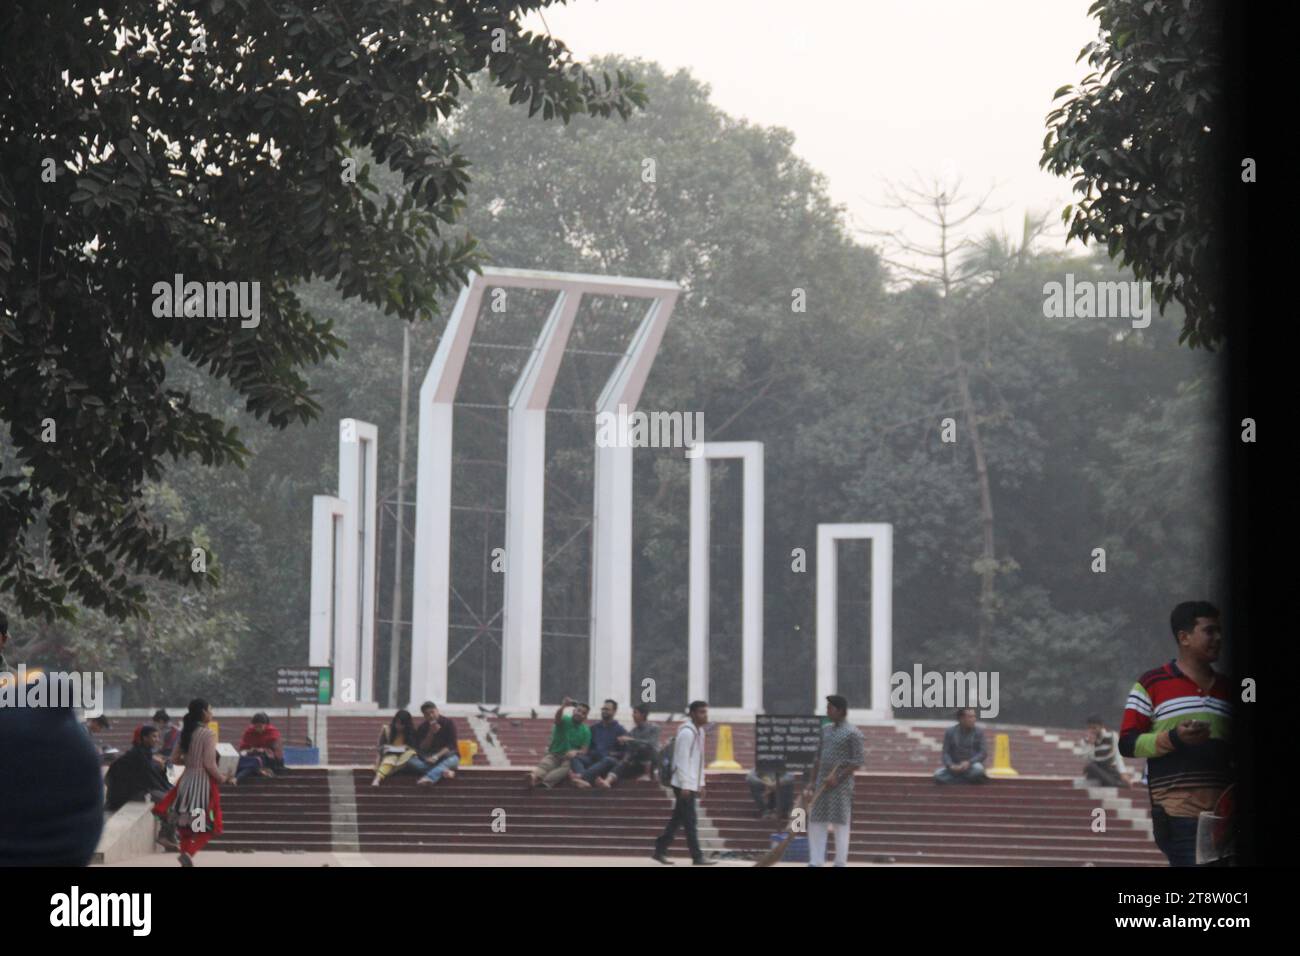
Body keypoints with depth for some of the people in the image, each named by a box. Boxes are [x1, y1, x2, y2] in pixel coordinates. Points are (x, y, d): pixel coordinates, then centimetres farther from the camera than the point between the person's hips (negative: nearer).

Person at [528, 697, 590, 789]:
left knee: (566, 768, -37)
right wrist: (563, 706, -46)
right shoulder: (565, 720, 2)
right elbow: (557, 718, -23)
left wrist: (576, 752, -23)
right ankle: (534, 775, -70)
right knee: (544, 765, -34)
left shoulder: (586, 731, 8)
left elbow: (584, 750, 2)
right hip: (554, 755, 0)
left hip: (570, 758, 0)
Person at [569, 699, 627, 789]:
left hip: (609, 759, -4)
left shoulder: (620, 730, 9)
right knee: (576, 758, -26)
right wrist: (586, 751, -1)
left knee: (608, 760, -39)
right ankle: (583, 780, -59)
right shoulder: (594, 728, 22)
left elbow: (625, 752, 3)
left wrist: (612, 754, -11)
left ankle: (581, 776, -63)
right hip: (593, 759, 4)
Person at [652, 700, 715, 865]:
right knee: (689, 821, -5)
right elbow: (682, 760, -18)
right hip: (684, 784, -9)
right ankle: (697, 857, -3)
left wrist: (701, 784, 17)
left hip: (692, 784, 9)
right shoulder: (686, 733, -14)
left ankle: (660, 851, 16)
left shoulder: (699, 731, 14)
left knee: (678, 819, 11)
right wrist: (685, 785, -21)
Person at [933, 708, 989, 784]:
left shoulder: (978, 732, -1)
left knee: (978, 768, -38)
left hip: (971, 767, -2)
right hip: (955, 768, 2)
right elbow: (946, 753, 0)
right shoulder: (950, 732, 1)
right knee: (938, 774, -27)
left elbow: (983, 753, -7)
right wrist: (951, 765, -21)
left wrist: (969, 762, -23)